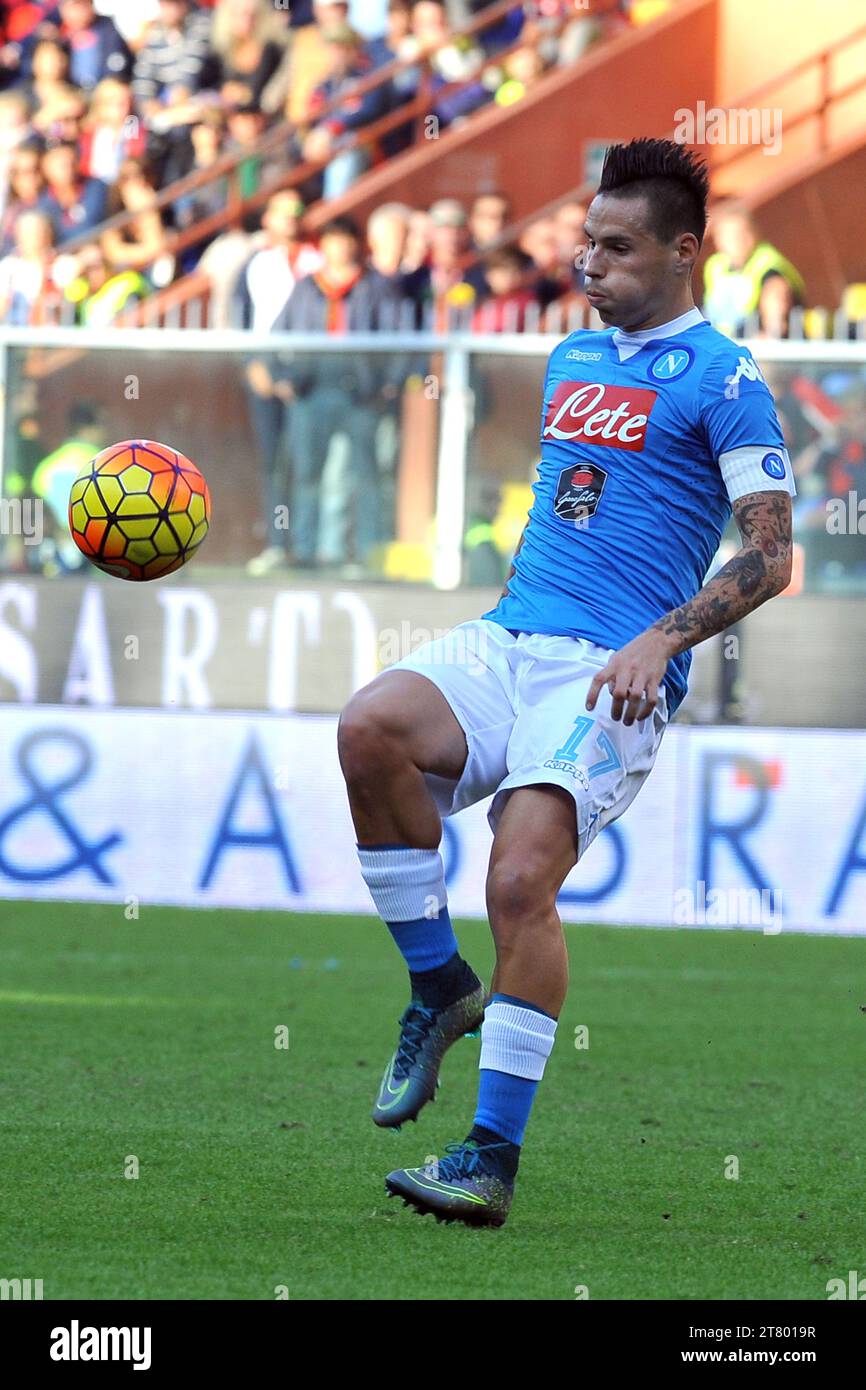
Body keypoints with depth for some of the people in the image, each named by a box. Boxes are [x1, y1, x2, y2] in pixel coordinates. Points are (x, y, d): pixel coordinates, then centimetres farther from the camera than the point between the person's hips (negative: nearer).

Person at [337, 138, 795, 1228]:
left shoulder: (721, 378, -2)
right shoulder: (571, 360, 20)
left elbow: (769, 555, -7)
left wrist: (659, 640, -19)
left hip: (612, 673, -6)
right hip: (503, 642, 6)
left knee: (521, 882, -22)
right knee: (369, 727, -24)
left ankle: (493, 1157, -15)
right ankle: (439, 988, -7)